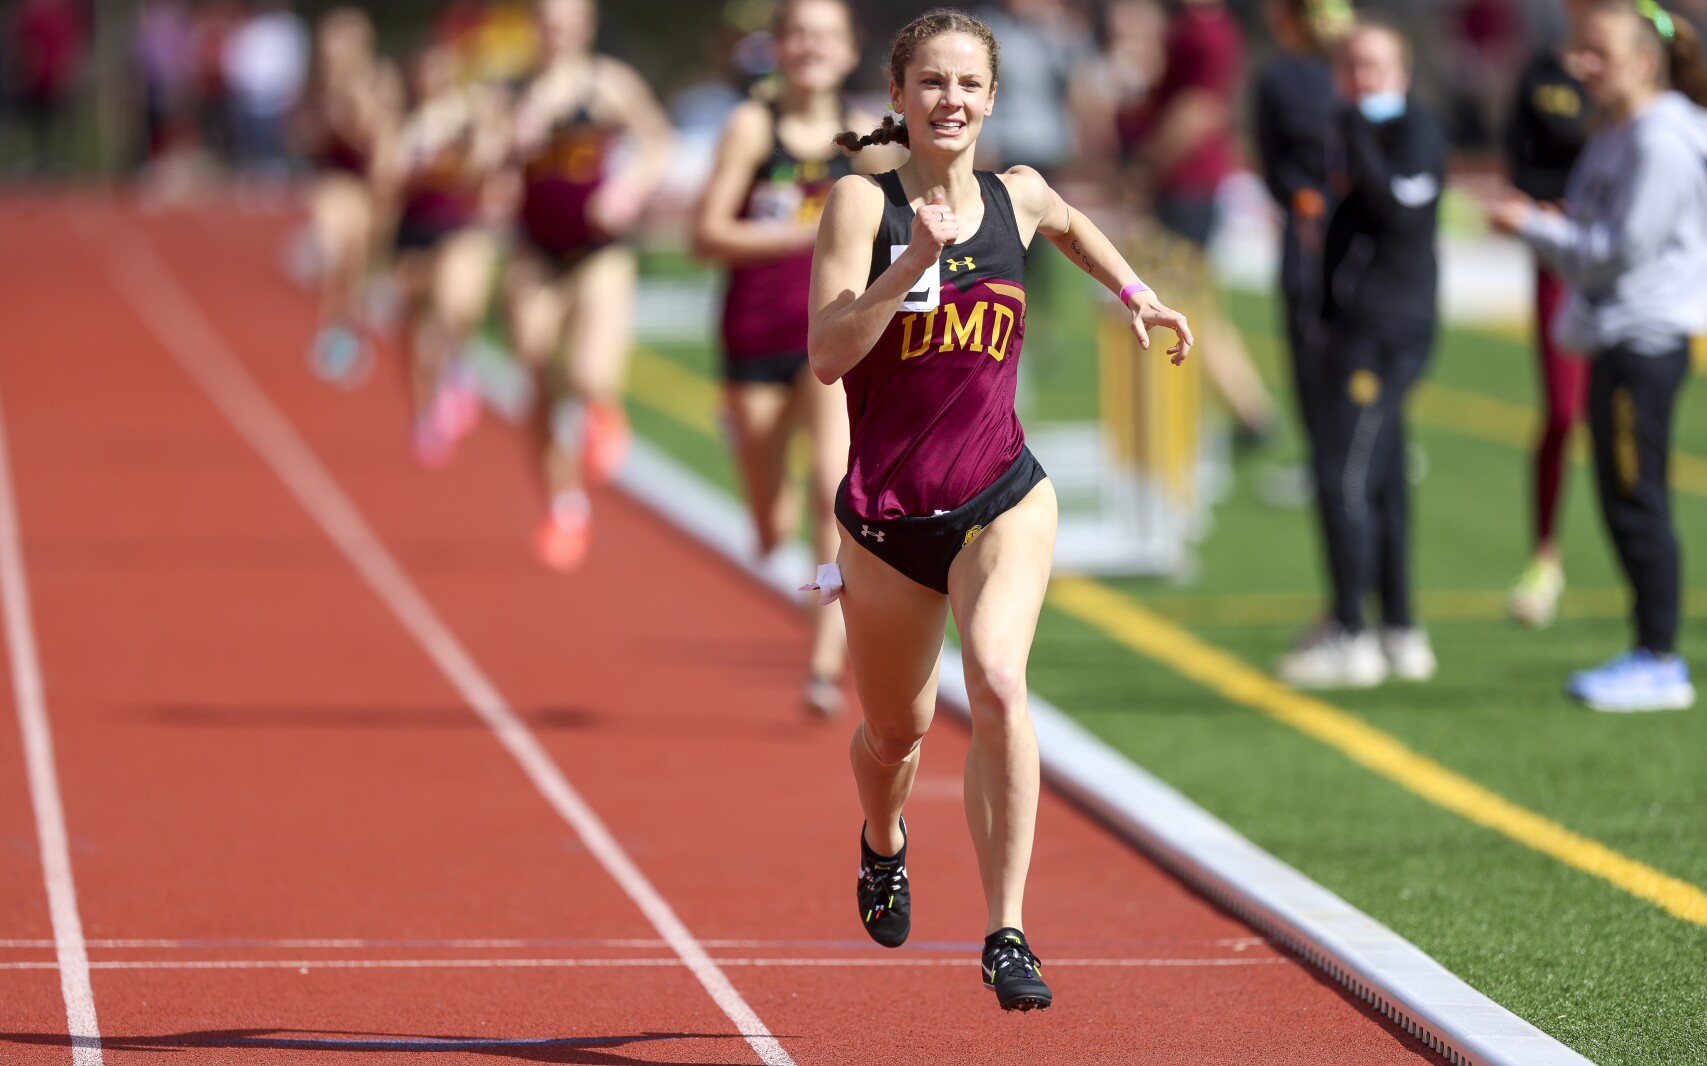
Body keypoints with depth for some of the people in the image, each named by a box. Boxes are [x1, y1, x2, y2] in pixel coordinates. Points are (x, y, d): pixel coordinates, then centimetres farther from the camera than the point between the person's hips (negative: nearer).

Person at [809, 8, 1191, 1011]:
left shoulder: (1017, 197, 4)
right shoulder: (864, 202, -7)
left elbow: (1071, 225, 31)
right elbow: (828, 353, -18)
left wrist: (1136, 294, 26)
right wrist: (914, 261, -26)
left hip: (1003, 499, 1)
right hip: (886, 514, 0)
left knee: (998, 685, -25)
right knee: (896, 731, 17)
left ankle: (1008, 934, -24)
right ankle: (884, 845, 53)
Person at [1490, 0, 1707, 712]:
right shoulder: (1620, 138, 17)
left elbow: (1618, 252, -17)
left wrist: (1532, 227, -8)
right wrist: (1547, 230, 9)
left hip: (1647, 341, -10)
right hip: (1617, 337, 10)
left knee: (1636, 501, -8)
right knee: (1625, 502, 13)